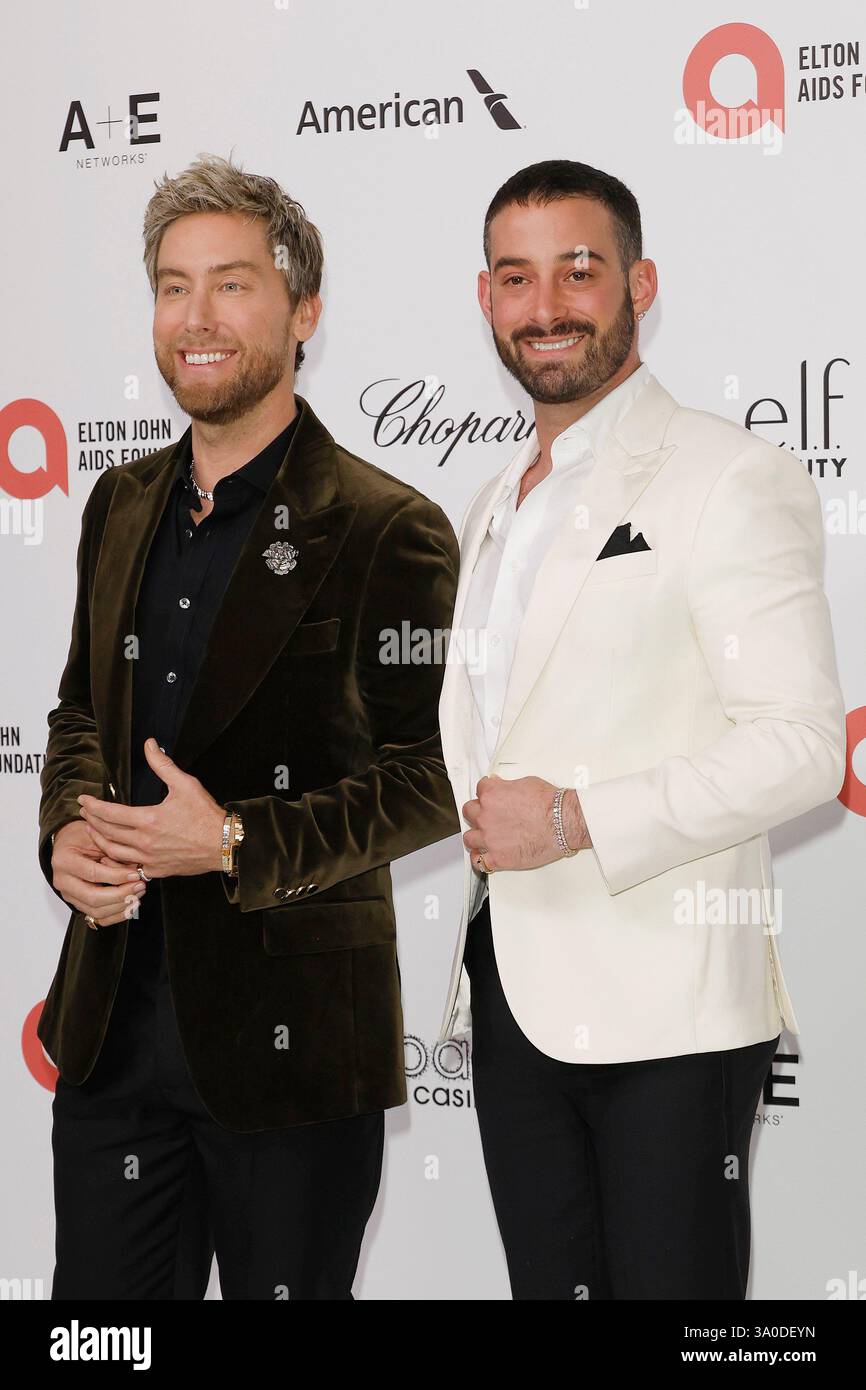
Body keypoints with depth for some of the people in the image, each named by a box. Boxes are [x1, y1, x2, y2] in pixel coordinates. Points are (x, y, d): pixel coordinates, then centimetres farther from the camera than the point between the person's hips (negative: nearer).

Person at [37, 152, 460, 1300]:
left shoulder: (390, 533, -11)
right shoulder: (123, 505, 10)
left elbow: (429, 782, -11)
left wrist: (238, 842, -21)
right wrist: (68, 831, -2)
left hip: (290, 1035, -5)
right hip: (113, 1020, 6)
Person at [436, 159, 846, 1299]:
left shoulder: (731, 480, -8)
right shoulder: (494, 509, 19)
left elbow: (801, 745, -16)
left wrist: (577, 821, -19)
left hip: (664, 1002, -7)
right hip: (513, 991, 7)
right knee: (548, 1285, 11)